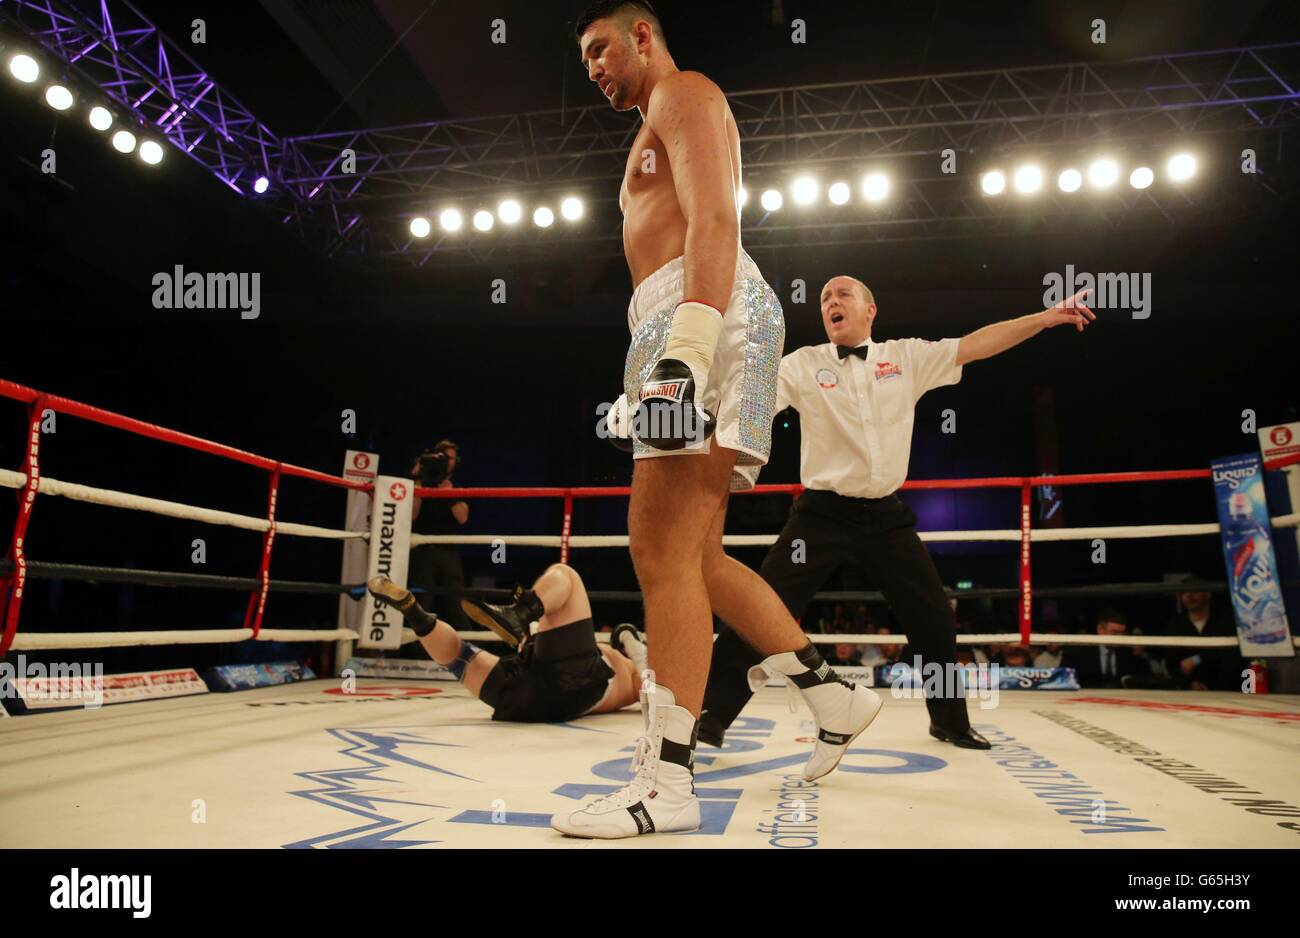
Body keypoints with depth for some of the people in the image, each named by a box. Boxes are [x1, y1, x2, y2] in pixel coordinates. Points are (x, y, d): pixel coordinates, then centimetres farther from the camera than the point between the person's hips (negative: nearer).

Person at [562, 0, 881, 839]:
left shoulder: (683, 93, 6)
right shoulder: (657, 132, 36)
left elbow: (715, 218, -13)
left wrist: (689, 339, -28)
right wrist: (648, 378, 24)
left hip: (710, 315, -10)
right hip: (677, 330, 10)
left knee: (664, 552, -16)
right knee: (695, 558, 8)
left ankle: (667, 780, -12)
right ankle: (833, 695, 15)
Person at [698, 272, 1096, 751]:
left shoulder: (907, 357, 6)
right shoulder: (803, 364, -1)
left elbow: (976, 345, 4)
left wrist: (1046, 317, -1)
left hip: (886, 517, 3)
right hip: (822, 514, -2)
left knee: (935, 621, 10)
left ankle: (949, 720, 33)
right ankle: (712, 714, 3)